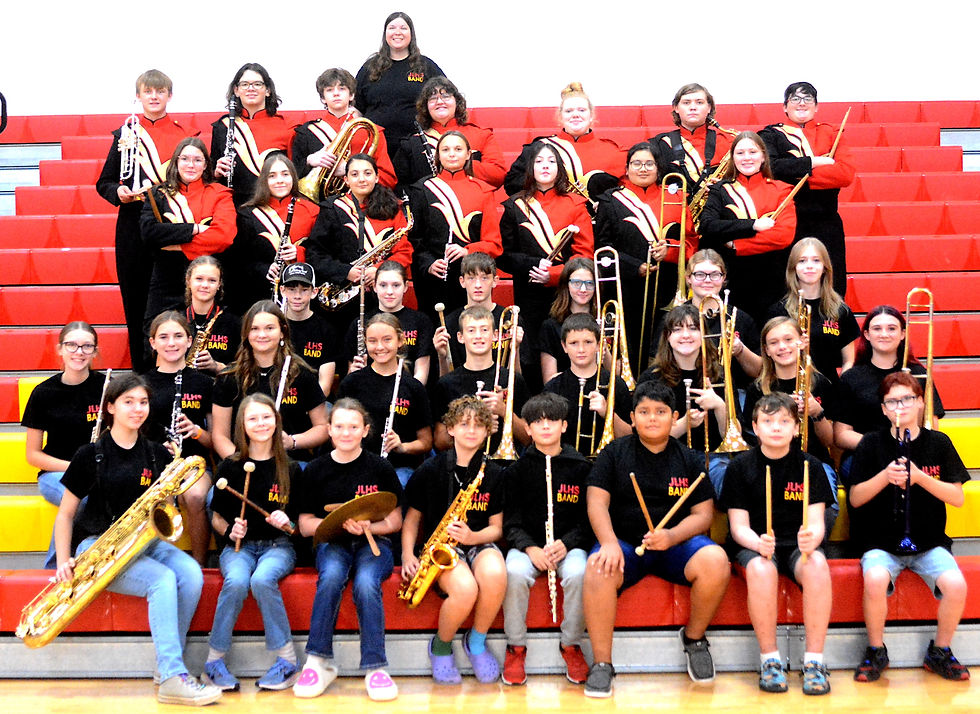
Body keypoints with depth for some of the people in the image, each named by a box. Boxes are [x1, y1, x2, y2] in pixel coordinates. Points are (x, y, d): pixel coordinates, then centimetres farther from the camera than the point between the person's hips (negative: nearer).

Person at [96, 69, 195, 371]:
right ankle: (140, 368, 11)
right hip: (134, 227, 1)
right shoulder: (125, 133, 9)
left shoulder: (183, 134, 8)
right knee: (135, 300, 3)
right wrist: (118, 192, -10)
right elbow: (104, 183, 10)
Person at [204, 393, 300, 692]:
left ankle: (287, 660, -23)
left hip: (277, 545, -1)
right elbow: (216, 518, 11)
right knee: (236, 582, -33)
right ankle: (214, 660, -18)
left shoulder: (289, 469, 5)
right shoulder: (230, 467, 5)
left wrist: (288, 523, -12)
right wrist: (229, 530, -10)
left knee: (262, 580, -34)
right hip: (239, 545, 1)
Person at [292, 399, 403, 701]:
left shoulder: (380, 468, 2)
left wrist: (366, 526, -17)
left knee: (366, 582, -34)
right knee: (332, 575, -34)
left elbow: (395, 521, 3)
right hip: (332, 543, 1)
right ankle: (319, 662, -24)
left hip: (373, 541, -1)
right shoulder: (316, 470, 5)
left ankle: (375, 668, -25)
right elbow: (305, 524, 4)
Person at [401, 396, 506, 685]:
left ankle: (476, 642, -6)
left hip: (478, 543, 2)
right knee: (465, 588, -35)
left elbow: (496, 528, 7)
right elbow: (412, 517, 8)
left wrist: (473, 537, -15)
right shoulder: (431, 469, 1)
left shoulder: (493, 474, 5)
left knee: (495, 574, -35)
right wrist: (408, 555, -8)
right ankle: (441, 647, -1)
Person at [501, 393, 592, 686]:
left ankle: (570, 645, -10)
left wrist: (566, 544, -14)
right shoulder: (517, 469, 7)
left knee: (578, 573, -33)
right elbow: (512, 521, 2)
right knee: (515, 573, -33)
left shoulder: (581, 467, 7)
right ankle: (516, 647, -12)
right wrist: (531, 548, -17)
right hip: (526, 544, 0)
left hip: (569, 544, 0)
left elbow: (587, 519, 5)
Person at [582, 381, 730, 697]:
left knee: (716, 561, -30)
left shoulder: (689, 459, 11)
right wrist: (610, 543, -20)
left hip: (676, 544, 1)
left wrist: (670, 537, -16)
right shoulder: (615, 452, 8)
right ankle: (601, 664, -21)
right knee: (597, 568, -35)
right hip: (624, 543, -1)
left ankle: (694, 637, -2)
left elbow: (703, 514, 5)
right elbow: (597, 502, -1)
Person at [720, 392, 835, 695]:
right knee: (761, 568, -36)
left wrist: (811, 538, -28)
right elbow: (739, 526, -4)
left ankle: (814, 661, -24)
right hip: (753, 544, -1)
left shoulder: (810, 466, 3)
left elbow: (816, 522, -3)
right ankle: (769, 660, -20)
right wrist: (759, 543, -27)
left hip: (797, 545, 1)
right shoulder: (740, 466, 0)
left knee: (817, 564, -33)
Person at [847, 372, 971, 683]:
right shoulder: (872, 443, 2)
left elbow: (957, 498, -1)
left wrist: (920, 477, -16)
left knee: (955, 584, -27)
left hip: (929, 543, 2)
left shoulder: (939, 443, 5)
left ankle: (940, 652, 1)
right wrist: (885, 476, -18)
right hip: (881, 543, -1)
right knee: (875, 579, -33)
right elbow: (855, 499, -1)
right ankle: (876, 652, -7)